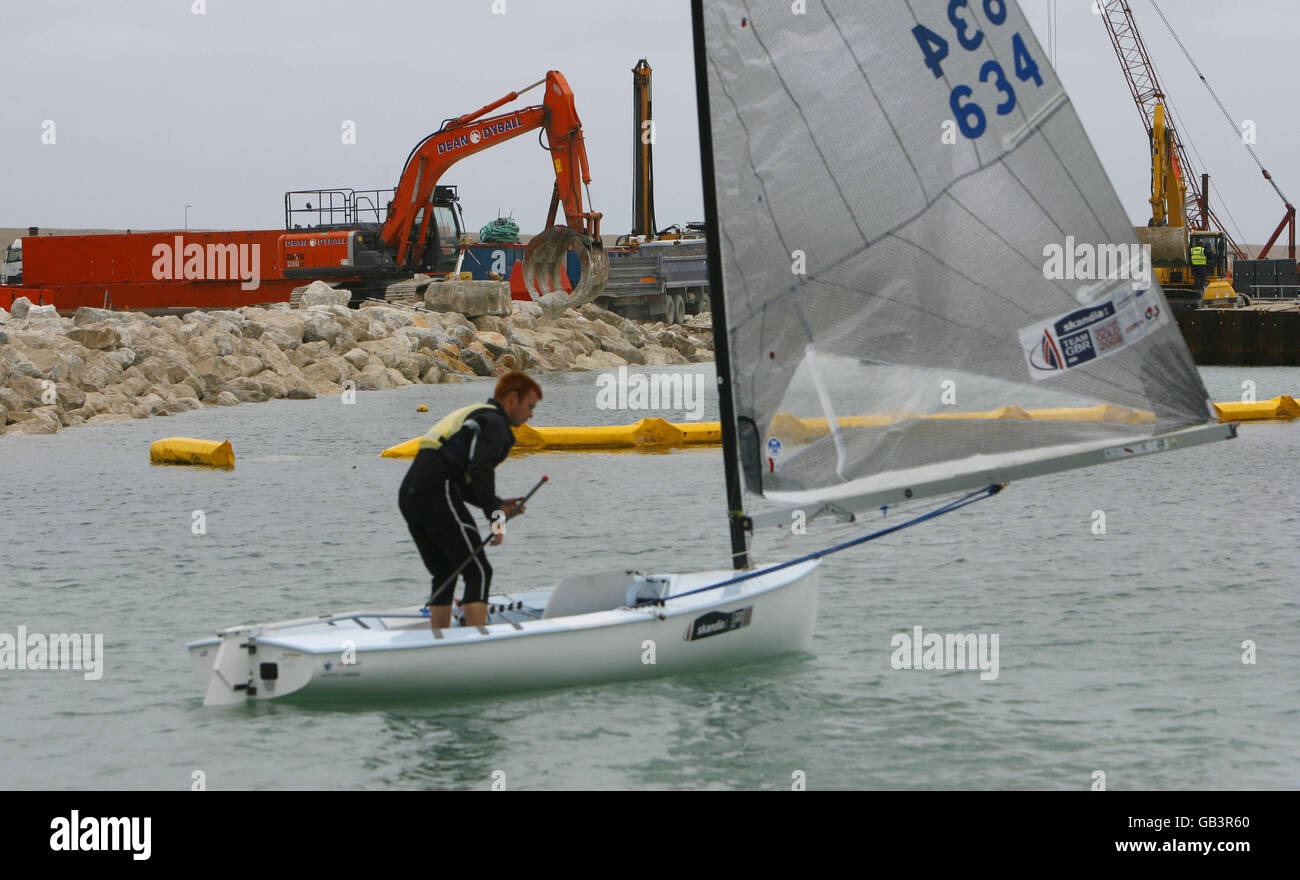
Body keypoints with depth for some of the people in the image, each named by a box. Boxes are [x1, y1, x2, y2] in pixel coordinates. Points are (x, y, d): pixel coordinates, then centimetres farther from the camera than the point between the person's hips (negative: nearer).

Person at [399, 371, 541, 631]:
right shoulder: (495, 422, 1)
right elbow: (480, 471, -16)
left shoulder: (470, 415, 31)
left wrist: (498, 505, 20)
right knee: (478, 572, -6)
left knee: (445, 575, 18)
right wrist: (494, 515, -13)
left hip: (408, 493, 9)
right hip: (437, 493, -9)